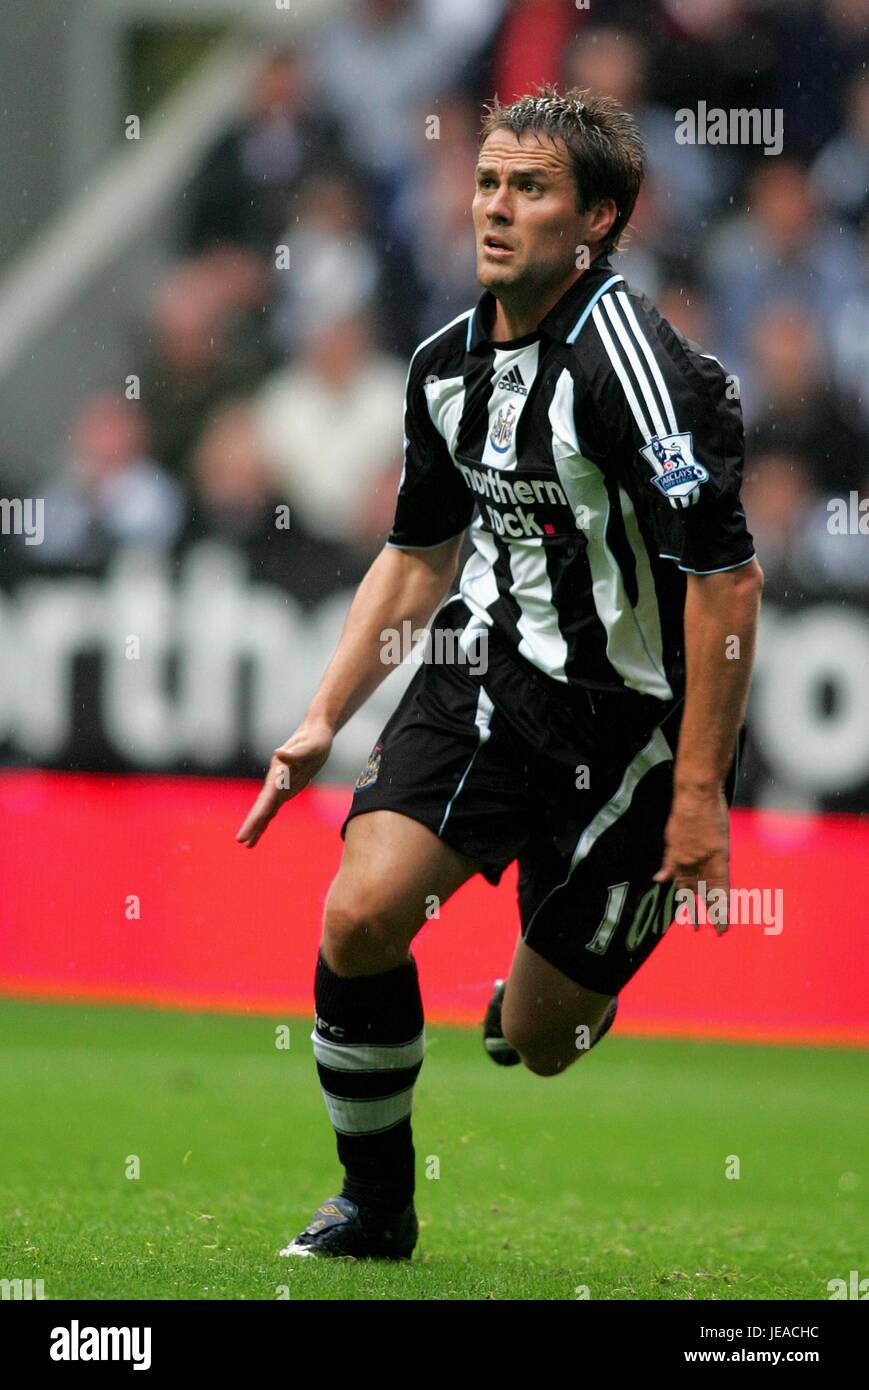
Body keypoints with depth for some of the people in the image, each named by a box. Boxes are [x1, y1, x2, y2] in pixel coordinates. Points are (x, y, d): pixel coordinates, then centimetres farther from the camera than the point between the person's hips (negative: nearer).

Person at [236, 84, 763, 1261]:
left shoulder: (634, 360, -21)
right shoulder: (449, 363, 4)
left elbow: (726, 580, -22)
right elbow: (419, 554, 19)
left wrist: (699, 791, -22)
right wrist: (322, 722, 14)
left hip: (628, 722, -6)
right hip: (487, 678, 6)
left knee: (540, 1042, -2)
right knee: (361, 917, -13)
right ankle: (375, 1207, 6)